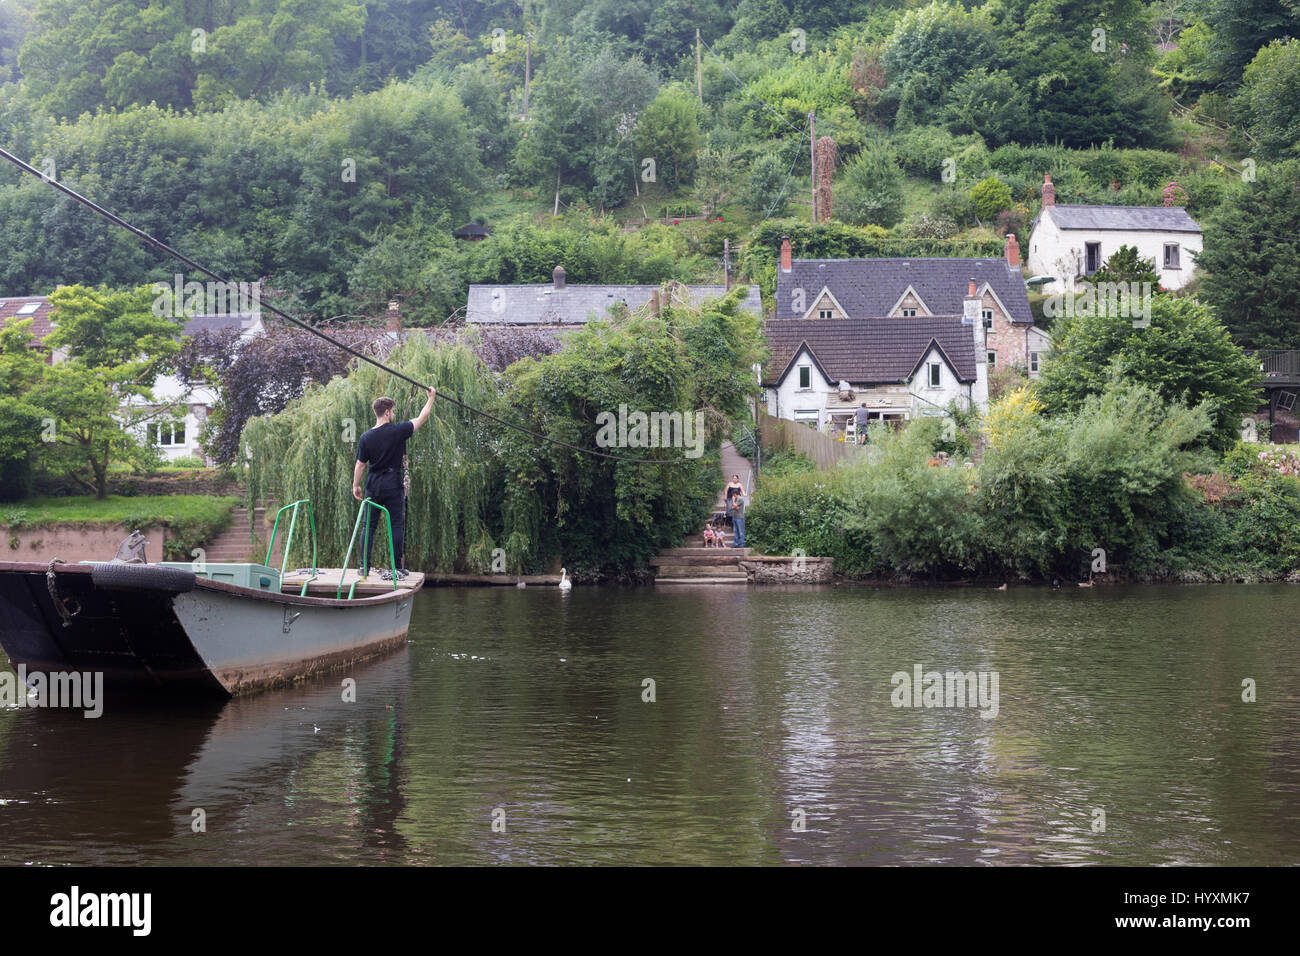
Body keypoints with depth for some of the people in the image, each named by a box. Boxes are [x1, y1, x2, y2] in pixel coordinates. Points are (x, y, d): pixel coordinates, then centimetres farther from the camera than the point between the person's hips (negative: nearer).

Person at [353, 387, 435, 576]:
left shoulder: (366, 437, -3)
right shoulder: (398, 431, -9)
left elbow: (360, 465, 1)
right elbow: (422, 418, 2)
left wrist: (356, 485, 13)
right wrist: (431, 397, 15)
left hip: (373, 486, 2)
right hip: (393, 486, -2)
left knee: (369, 526, 6)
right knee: (396, 526, 2)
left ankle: (364, 566, 4)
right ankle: (398, 567, 1)